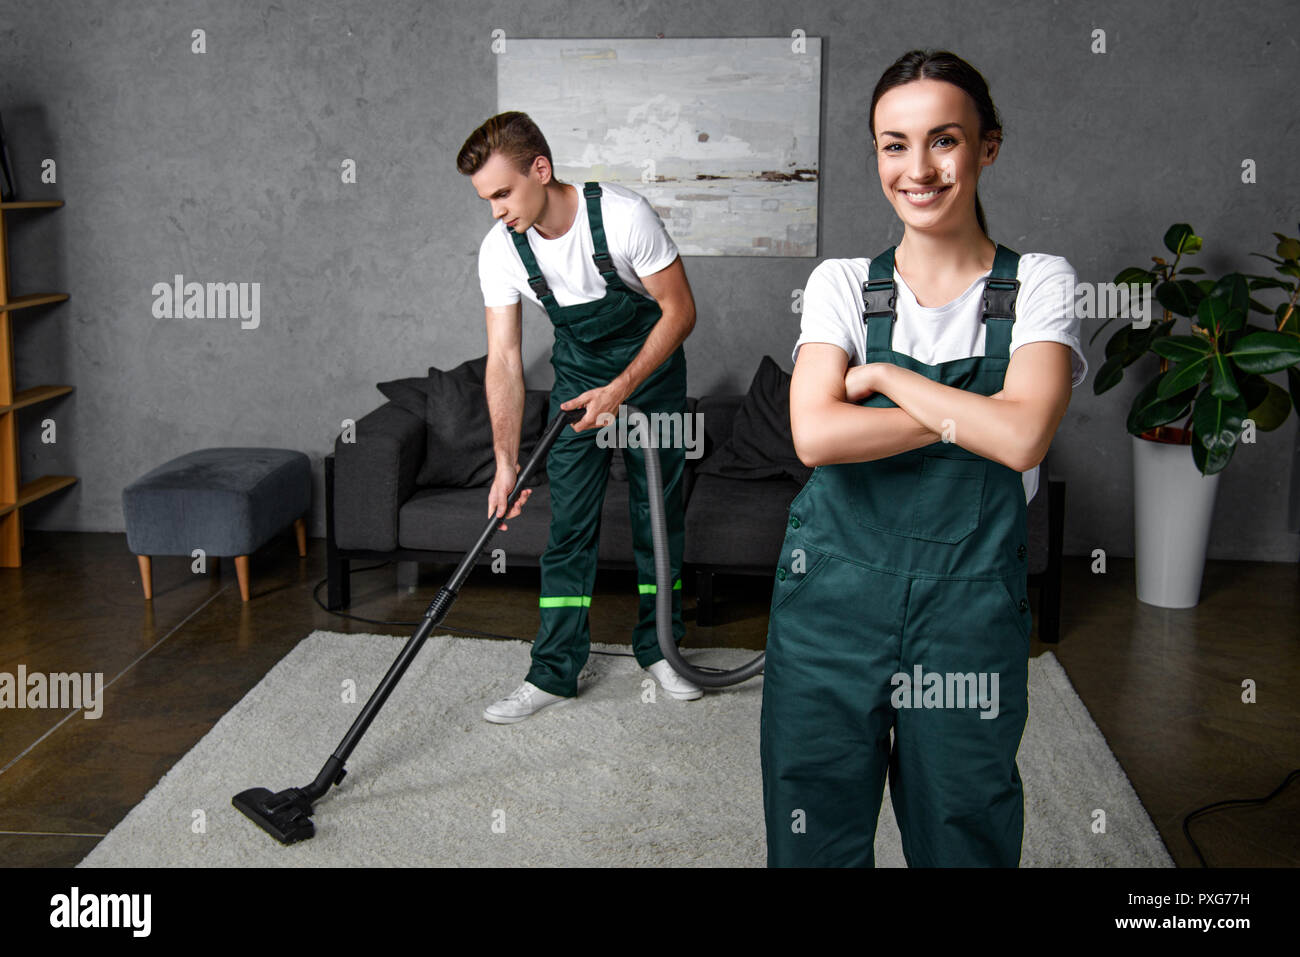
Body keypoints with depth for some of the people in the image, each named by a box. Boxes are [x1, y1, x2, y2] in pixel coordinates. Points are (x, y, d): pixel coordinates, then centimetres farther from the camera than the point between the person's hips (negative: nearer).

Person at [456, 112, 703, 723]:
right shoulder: (499, 250, -17)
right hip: (577, 372, 2)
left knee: (658, 509, 4)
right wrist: (506, 462, -21)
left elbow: (680, 310, -20)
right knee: (569, 520, -2)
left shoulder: (624, 215, -28)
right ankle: (555, 672, 5)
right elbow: (503, 361, -14)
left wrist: (622, 389, -28)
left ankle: (658, 647, 22)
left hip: (651, 365, -2)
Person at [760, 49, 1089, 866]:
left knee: (962, 838, 10)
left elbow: (1023, 438, -15)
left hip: (969, 604, -1)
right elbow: (815, 434, -12)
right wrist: (972, 413, -12)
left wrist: (884, 377, -9)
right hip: (834, 590, 1)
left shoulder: (1040, 284, 1)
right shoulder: (843, 284, 4)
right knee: (817, 835, 10)